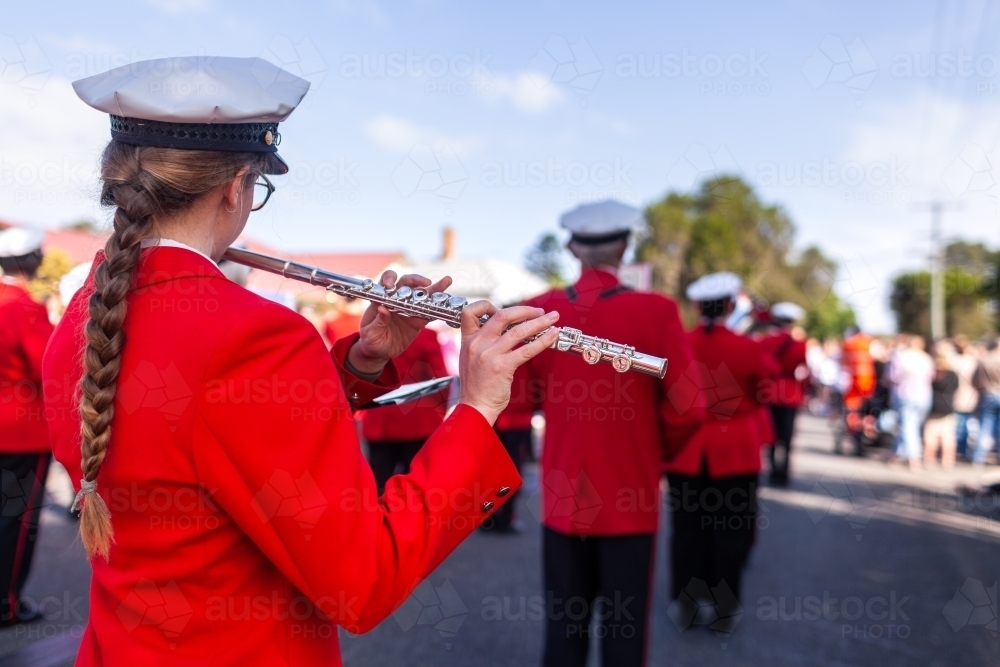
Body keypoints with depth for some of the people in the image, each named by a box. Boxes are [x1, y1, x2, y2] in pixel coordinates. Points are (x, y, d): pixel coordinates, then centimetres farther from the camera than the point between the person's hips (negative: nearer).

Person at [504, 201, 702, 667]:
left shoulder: (539, 311, -4)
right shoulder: (657, 312, -11)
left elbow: (517, 398, 0)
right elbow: (685, 410, -11)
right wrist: (659, 454, 8)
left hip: (561, 497, 3)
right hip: (631, 500, -2)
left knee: (563, 627, 14)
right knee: (624, 629, 10)